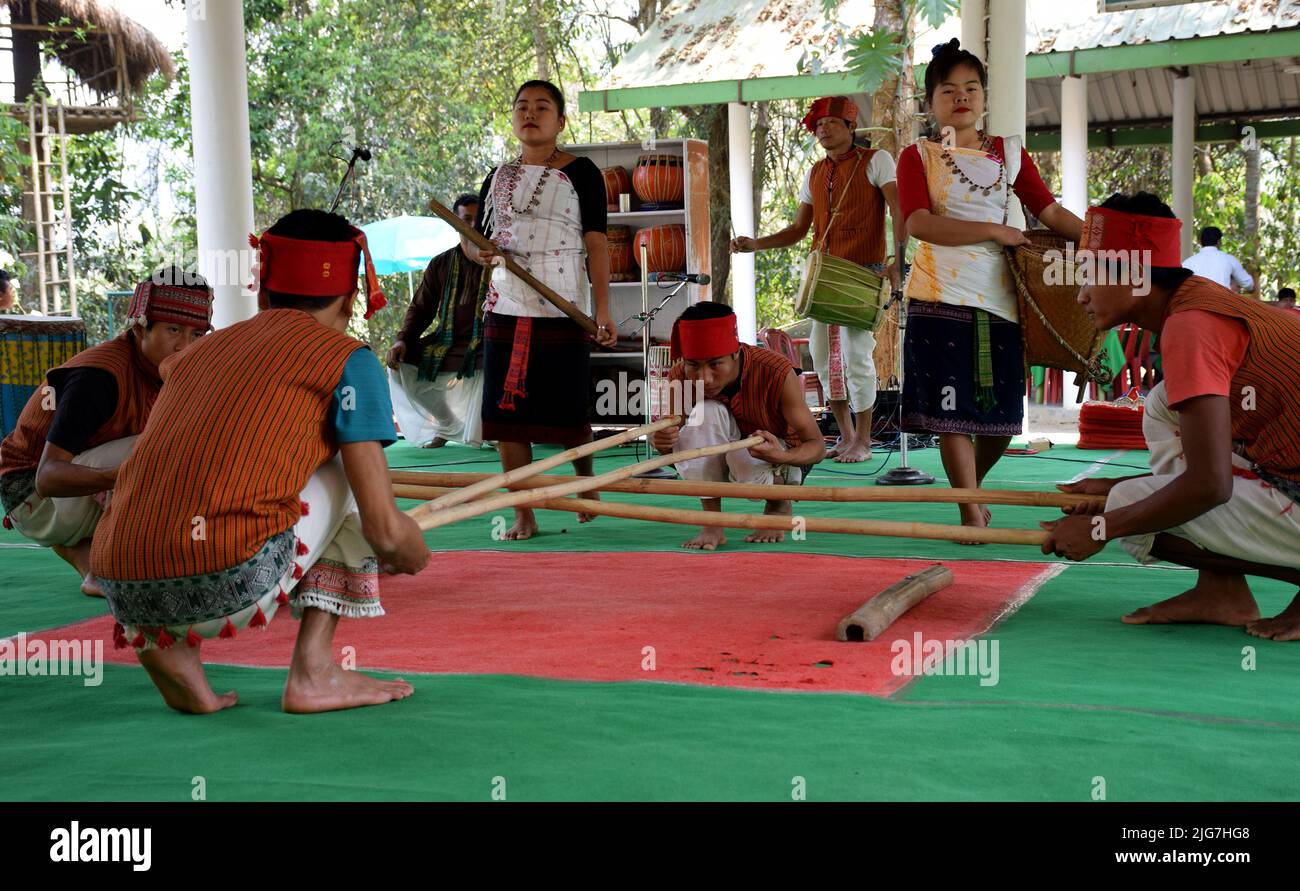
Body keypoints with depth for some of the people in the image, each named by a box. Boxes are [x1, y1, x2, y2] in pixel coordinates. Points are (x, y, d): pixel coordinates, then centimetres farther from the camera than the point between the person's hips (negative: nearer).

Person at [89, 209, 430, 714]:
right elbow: (385, 531, 2)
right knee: (350, 468, 18)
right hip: (231, 588, -6)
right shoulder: (347, 359, 7)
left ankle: (167, 649, 9)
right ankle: (313, 672, 10)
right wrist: (414, 557, 27)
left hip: (125, 599, 6)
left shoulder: (202, 350, 25)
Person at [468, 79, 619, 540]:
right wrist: (479, 251, -6)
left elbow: (596, 243, -3)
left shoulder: (580, 172, 2)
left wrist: (603, 309, -11)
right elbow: (472, 238, 20)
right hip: (505, 308, 4)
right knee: (508, 412, -1)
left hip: (562, 310, -4)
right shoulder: (498, 177, 14)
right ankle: (523, 516, 7)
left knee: (568, 412, 1)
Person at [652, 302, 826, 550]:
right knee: (705, 413, -30)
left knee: (743, 458, -37)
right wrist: (662, 441, -38)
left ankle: (779, 506, 0)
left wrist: (781, 456, -46)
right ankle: (712, 525, -18)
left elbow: (818, 446, -24)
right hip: (718, 461, 2)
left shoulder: (777, 373, -29)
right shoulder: (680, 377, -21)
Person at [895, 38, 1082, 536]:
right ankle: (972, 514, 2)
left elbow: (1049, 210, 11)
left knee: (1002, 411, 7)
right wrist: (994, 230, -15)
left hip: (999, 297, 4)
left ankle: (969, 488, 32)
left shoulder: (1009, 152, 14)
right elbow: (918, 223, -13)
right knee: (951, 408, -7)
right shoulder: (918, 157, 3)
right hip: (941, 297, -4)